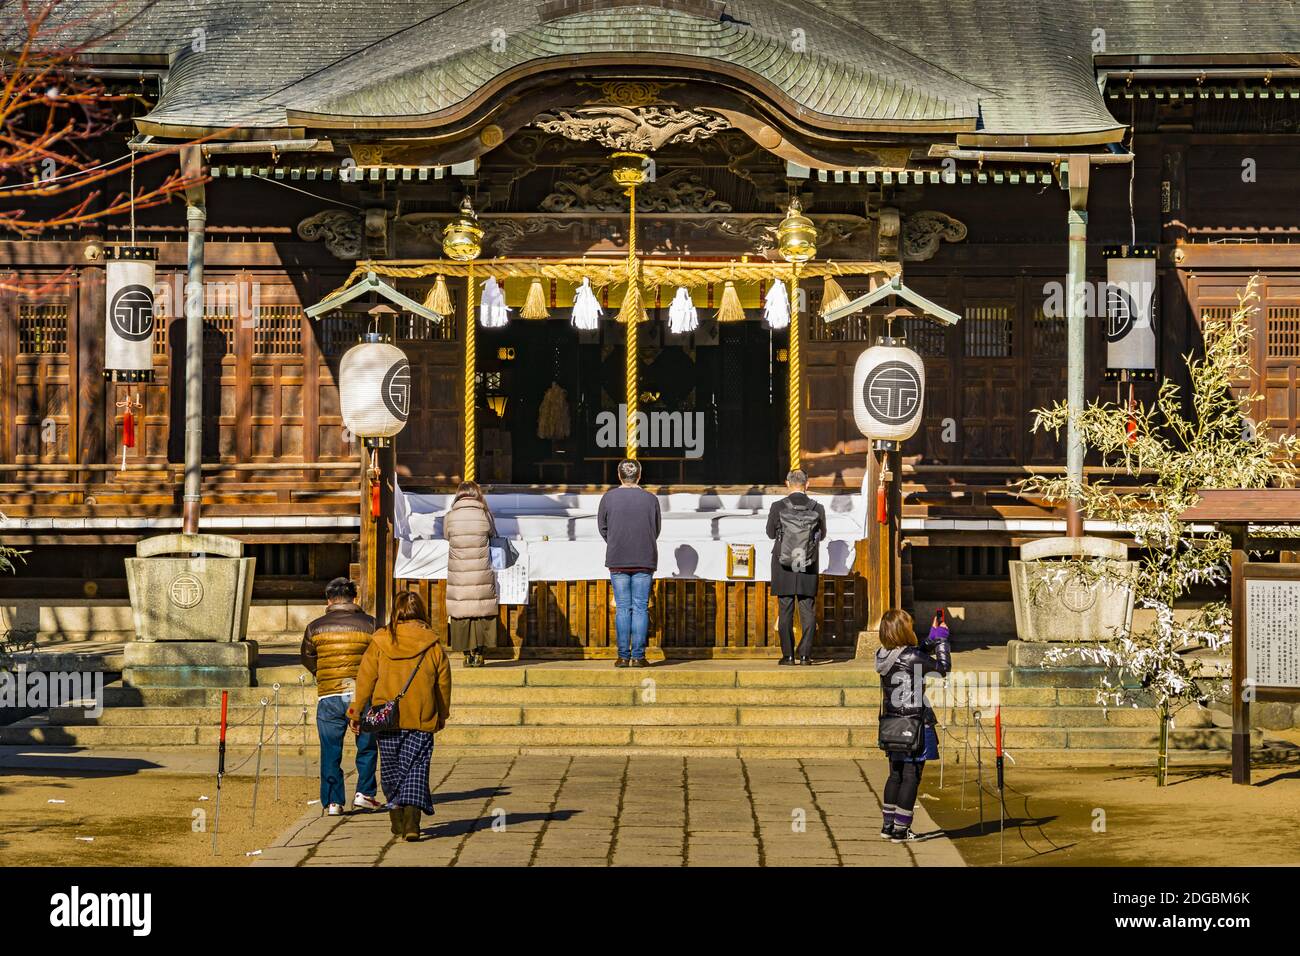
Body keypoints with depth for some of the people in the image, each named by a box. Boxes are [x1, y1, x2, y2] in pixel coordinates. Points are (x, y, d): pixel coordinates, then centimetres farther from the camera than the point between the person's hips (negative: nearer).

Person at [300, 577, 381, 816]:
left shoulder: (315, 627, 3)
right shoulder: (369, 624, -1)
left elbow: (307, 658, 17)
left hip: (328, 697, 0)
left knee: (330, 752, 7)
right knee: (367, 747, 16)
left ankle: (332, 802, 6)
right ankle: (364, 793, 10)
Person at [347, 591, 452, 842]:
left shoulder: (380, 641, -3)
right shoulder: (433, 644, -1)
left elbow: (366, 678, 0)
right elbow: (444, 682, 6)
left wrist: (356, 710, 8)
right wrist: (442, 715, 20)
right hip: (422, 719, -1)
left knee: (391, 768, 14)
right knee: (416, 769, 0)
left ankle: (397, 820, 21)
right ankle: (411, 821, -16)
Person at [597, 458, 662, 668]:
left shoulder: (609, 497, -1)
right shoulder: (650, 499, 1)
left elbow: (602, 528, 8)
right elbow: (656, 530, 10)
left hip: (617, 560, 0)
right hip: (645, 560, 0)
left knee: (622, 608, 4)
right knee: (641, 607, 3)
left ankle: (623, 656, 1)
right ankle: (638, 656, 0)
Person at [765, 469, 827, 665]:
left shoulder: (778, 507, -9)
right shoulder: (817, 509, -5)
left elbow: (771, 533, 4)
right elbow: (822, 535, 9)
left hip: (784, 568, -1)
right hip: (808, 569, 1)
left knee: (785, 611, 5)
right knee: (807, 610, 8)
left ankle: (788, 655, 4)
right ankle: (805, 654, 5)